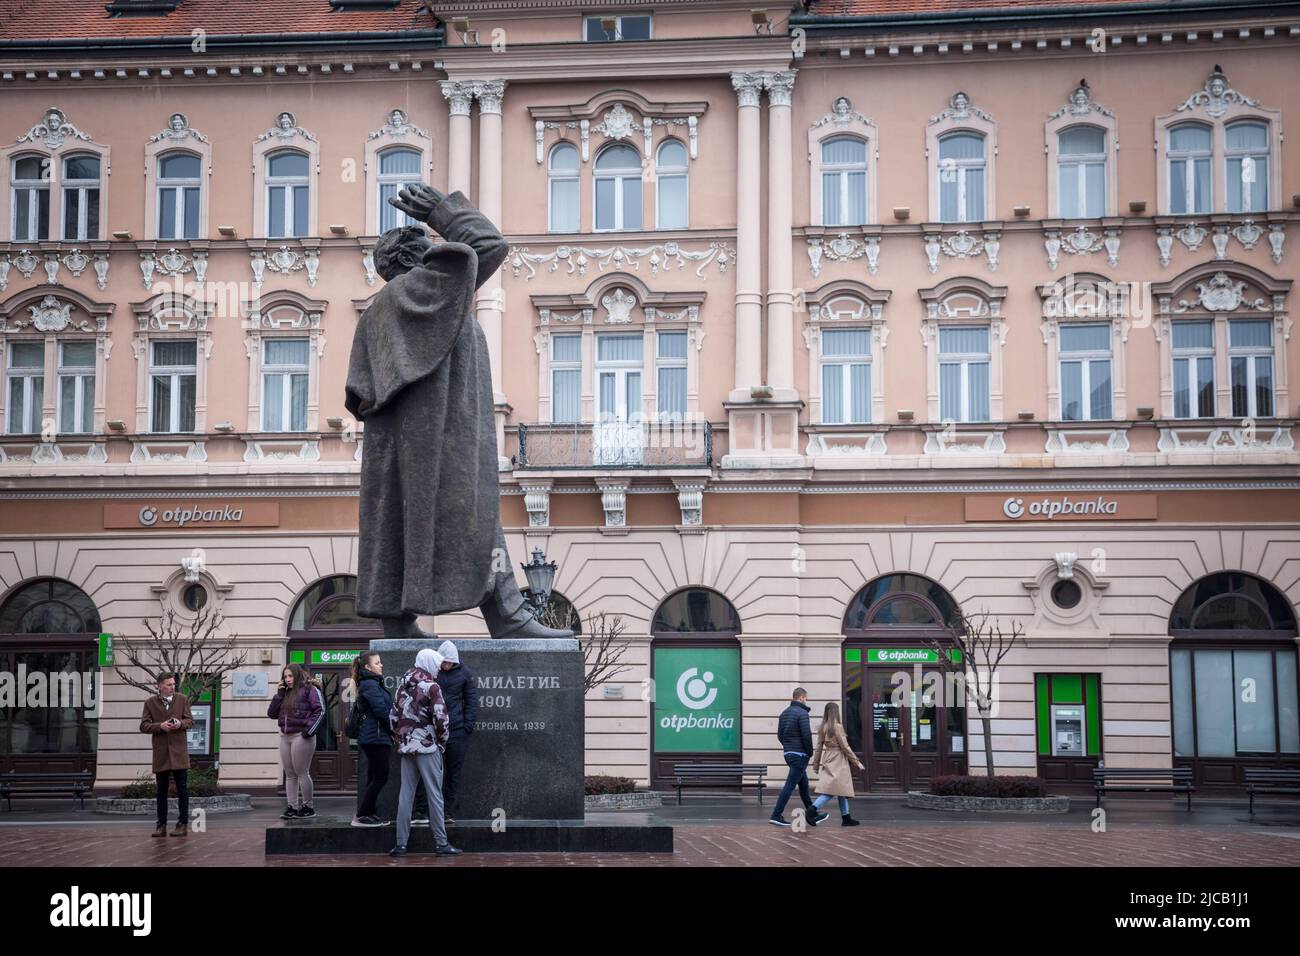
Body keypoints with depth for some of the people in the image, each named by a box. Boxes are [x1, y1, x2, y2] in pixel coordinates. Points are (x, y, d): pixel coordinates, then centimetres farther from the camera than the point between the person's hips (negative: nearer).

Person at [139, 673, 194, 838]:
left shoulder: (182, 699, 6)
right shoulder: (150, 703, 4)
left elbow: (190, 721, 7)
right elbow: (143, 726, 0)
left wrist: (181, 724, -14)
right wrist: (160, 726, -15)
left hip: (179, 751, 0)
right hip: (160, 752, 0)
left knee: (182, 788, -2)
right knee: (161, 790, 7)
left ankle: (183, 824, 3)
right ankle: (161, 825, 13)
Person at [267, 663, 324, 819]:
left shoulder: (310, 689, -3)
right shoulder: (285, 693, 17)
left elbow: (320, 711, -10)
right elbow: (271, 713, 13)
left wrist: (310, 729, -16)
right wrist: (279, 694, 3)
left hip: (301, 736, -7)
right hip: (285, 737, 7)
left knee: (302, 773, -4)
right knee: (290, 775, 8)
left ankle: (307, 807, 4)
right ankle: (292, 807, 11)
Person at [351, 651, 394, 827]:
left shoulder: (372, 684, 17)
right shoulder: (370, 685, -14)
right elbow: (381, 711, -19)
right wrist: (393, 729, -5)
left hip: (370, 738, 10)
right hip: (376, 737, -10)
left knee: (374, 778, 13)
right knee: (380, 777, -8)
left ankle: (368, 814, 16)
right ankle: (361, 816, -5)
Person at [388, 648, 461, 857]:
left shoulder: (403, 686, 12)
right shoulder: (431, 686, -9)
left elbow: (393, 716, 12)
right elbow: (441, 718, -15)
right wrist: (442, 741, -1)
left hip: (406, 746, 6)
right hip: (427, 746, -6)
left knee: (405, 795, 6)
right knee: (435, 795, -1)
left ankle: (401, 844, 5)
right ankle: (441, 843, 1)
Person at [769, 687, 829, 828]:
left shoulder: (784, 713, 12)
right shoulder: (802, 713, -14)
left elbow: (780, 735, 14)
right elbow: (806, 735, -19)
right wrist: (810, 752, -7)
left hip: (788, 753, 9)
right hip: (800, 754, -9)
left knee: (804, 784, 17)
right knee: (790, 785, -7)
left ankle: (813, 814, 25)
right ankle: (776, 815, -8)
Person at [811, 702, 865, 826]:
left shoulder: (822, 728, 6)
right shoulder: (837, 727, -13)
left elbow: (819, 747, 10)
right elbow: (845, 747, -12)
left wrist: (816, 764, 18)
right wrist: (857, 762, -5)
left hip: (827, 760, 8)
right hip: (838, 761, -8)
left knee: (842, 790, 14)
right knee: (831, 791, -8)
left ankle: (846, 818, 17)